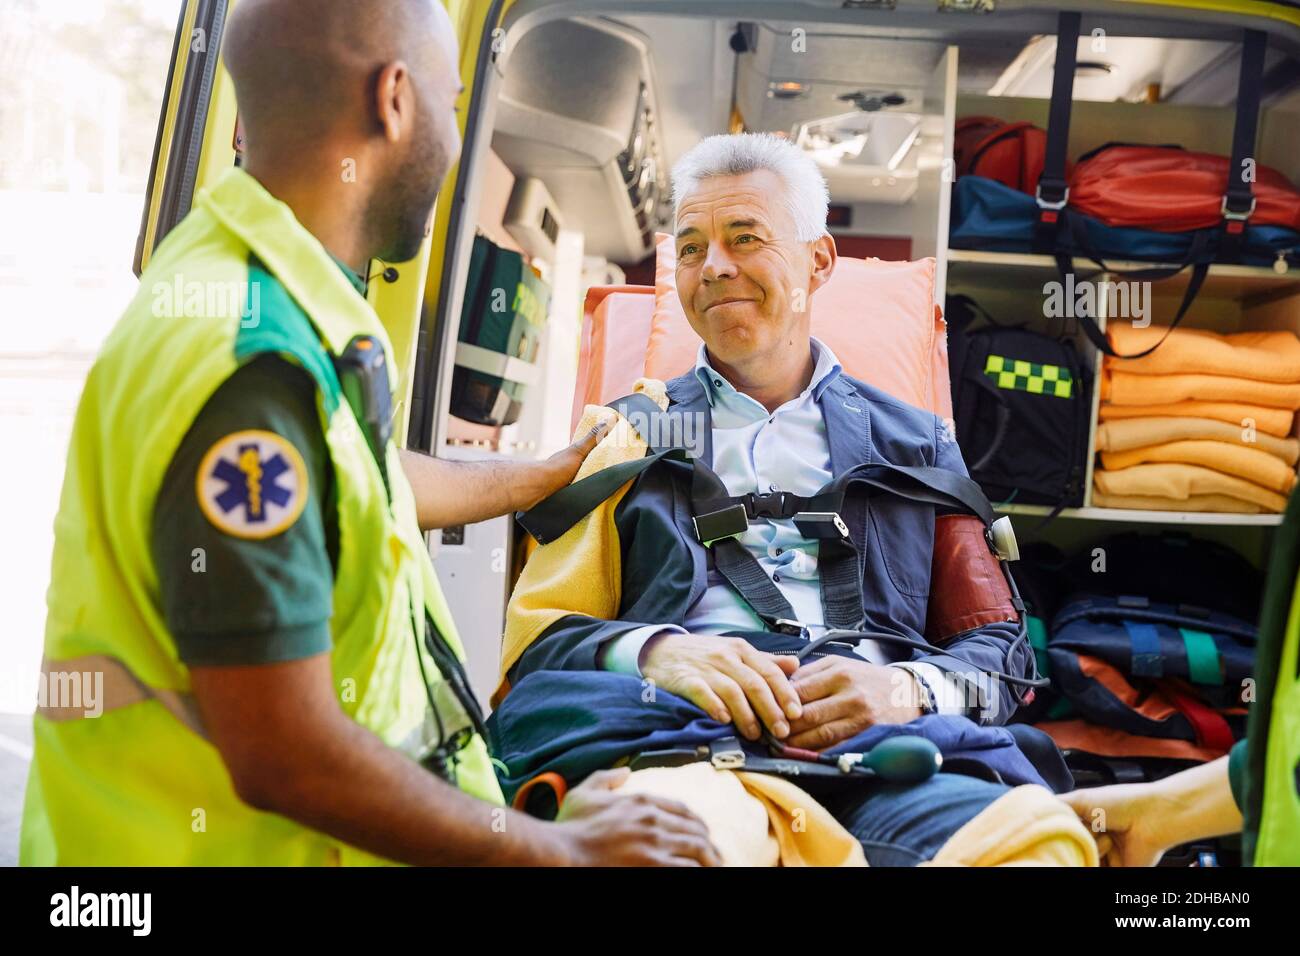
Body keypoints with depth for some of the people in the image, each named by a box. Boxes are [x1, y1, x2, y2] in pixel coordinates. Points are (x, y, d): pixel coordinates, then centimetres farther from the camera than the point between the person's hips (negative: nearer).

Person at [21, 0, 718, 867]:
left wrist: (552, 475, 37)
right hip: (236, 837, -9)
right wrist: (558, 850, -13)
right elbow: (284, 760, -24)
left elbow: (372, 486, 22)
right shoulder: (251, 367, -26)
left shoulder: (275, 290, 4)